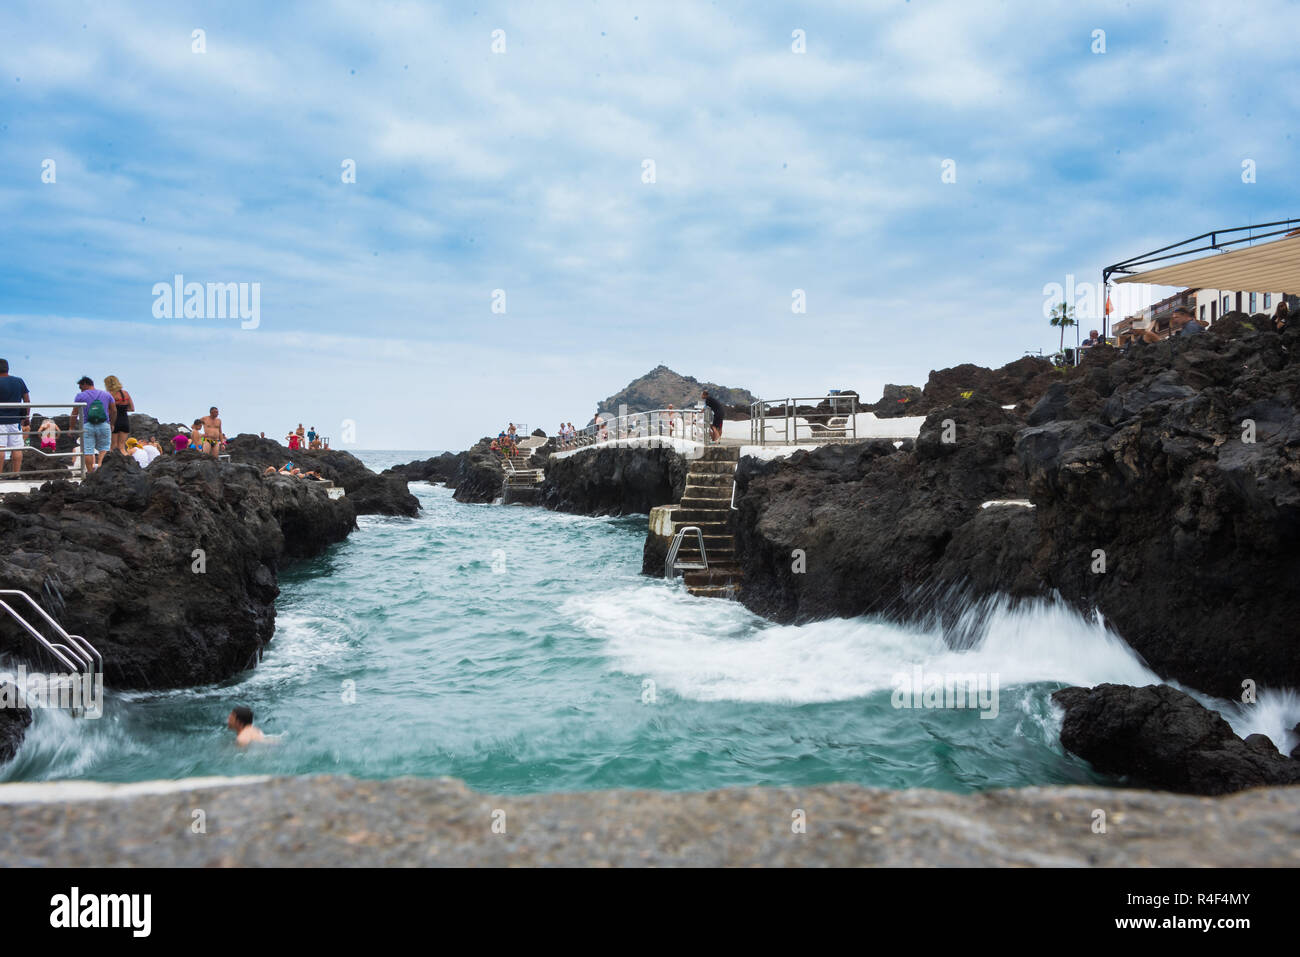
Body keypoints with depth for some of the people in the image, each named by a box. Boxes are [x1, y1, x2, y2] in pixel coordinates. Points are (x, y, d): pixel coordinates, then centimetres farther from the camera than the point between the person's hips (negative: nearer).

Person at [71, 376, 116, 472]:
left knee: (87, 450, 2)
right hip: (104, 425, 2)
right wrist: (111, 424, 22)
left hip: (87, 426, -2)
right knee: (104, 447, 14)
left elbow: (74, 414, 0)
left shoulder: (80, 396, 0)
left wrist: (72, 427, 9)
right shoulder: (106, 394, 9)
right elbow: (114, 411, 11)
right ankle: (99, 463, -11)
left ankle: (91, 472, 0)